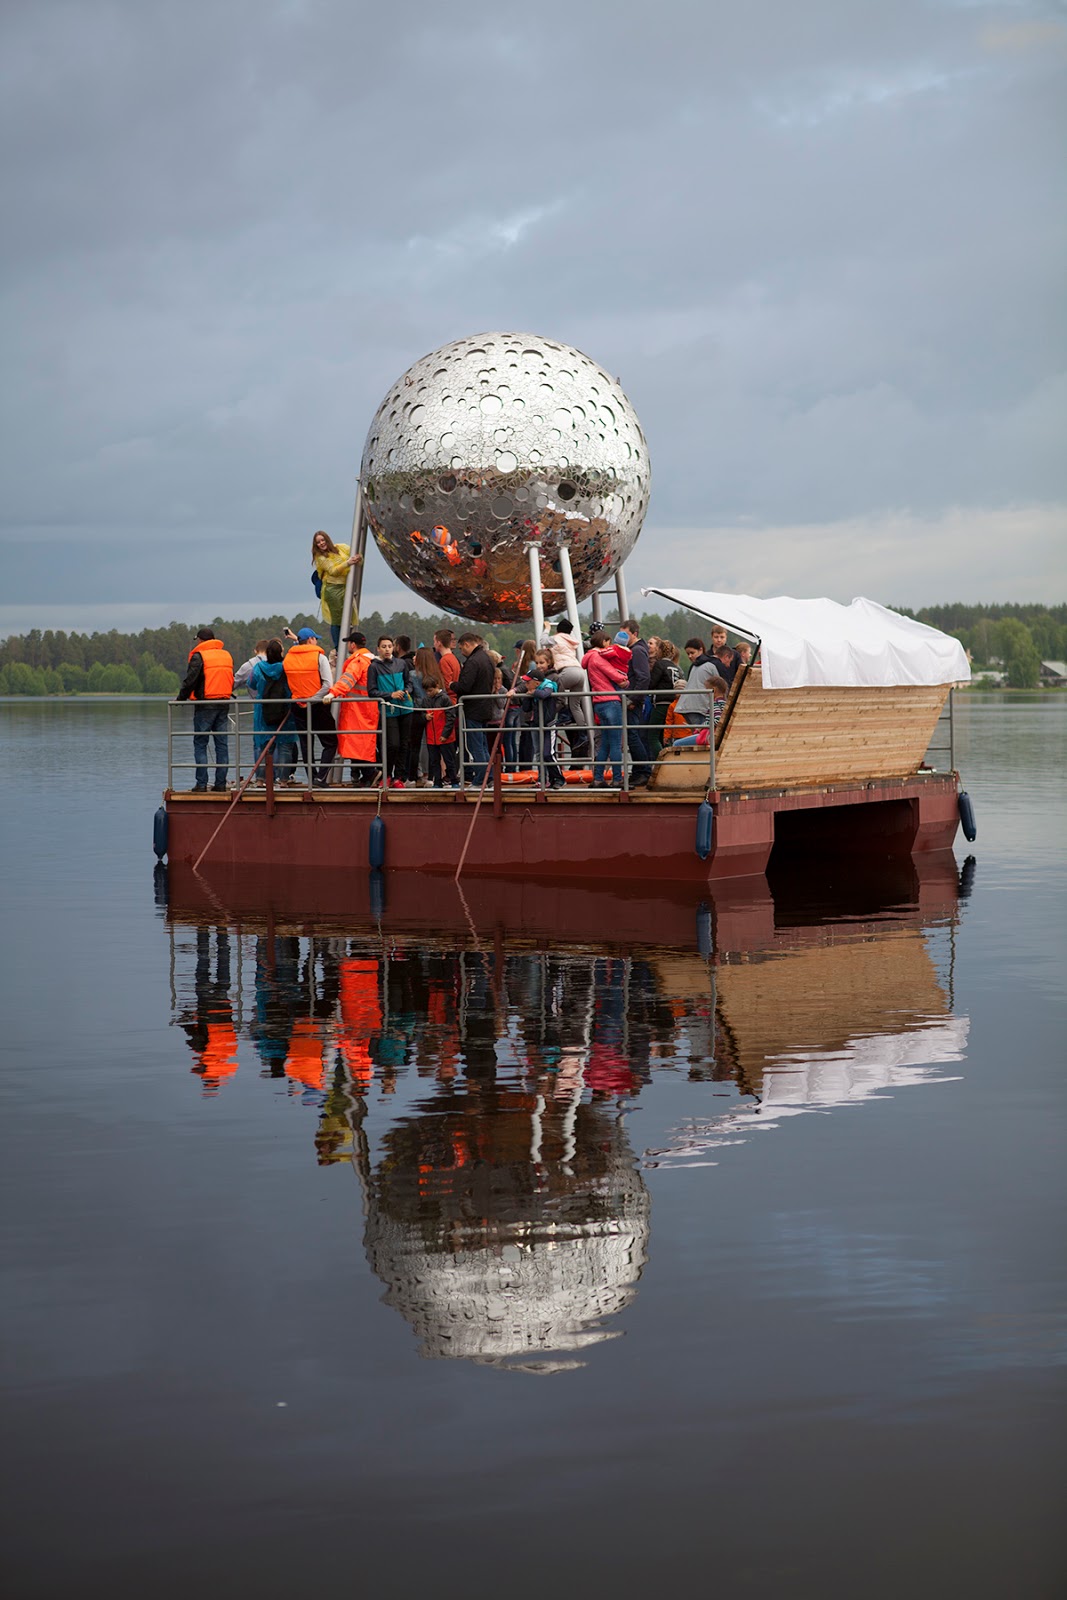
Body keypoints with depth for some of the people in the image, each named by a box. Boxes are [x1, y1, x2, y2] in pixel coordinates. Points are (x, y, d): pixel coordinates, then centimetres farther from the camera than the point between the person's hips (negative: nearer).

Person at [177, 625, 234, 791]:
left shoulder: (199, 656, -8)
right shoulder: (227, 655, 13)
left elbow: (189, 681, -11)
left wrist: (180, 698, 2)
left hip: (205, 705, -6)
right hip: (224, 703, 6)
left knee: (200, 744, -1)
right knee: (222, 744, 7)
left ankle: (201, 783, -5)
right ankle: (220, 783, 5)